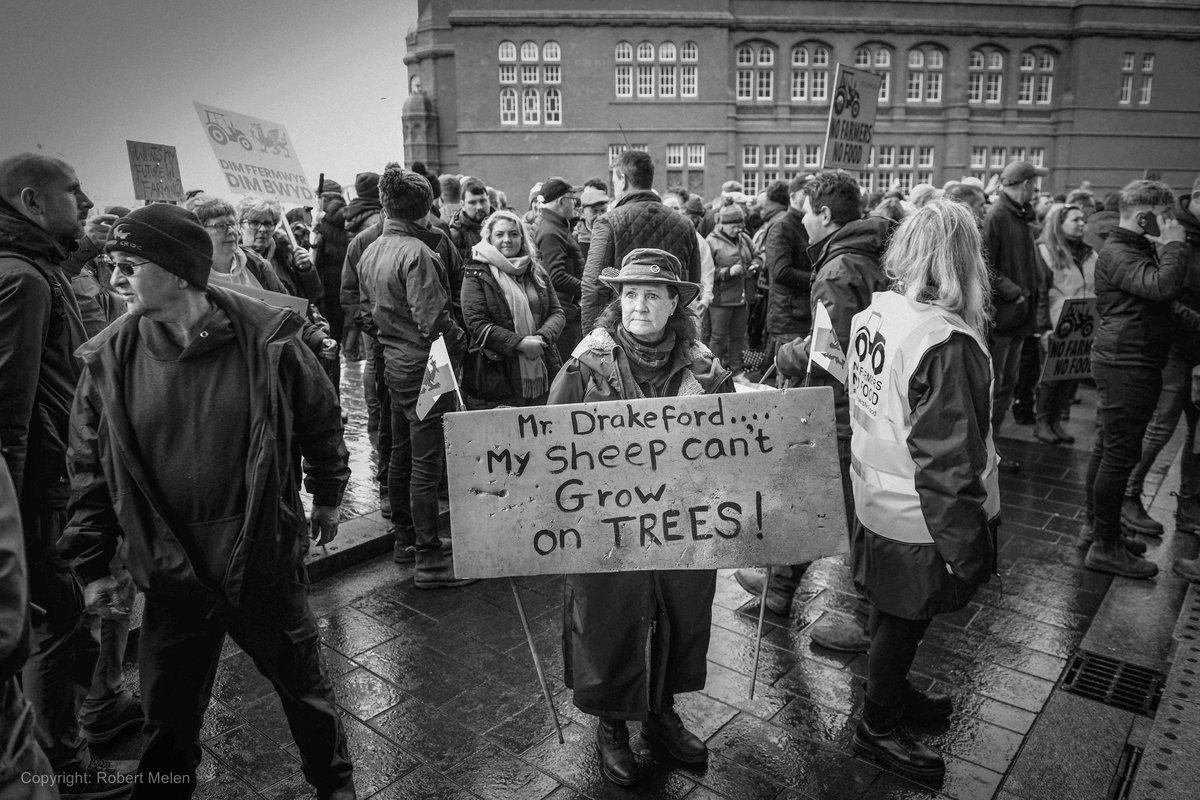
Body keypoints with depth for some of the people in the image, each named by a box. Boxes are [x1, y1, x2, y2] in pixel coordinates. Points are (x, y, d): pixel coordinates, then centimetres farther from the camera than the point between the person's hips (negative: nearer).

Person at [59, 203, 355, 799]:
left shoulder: (266, 340, -13)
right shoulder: (108, 359, -5)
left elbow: (320, 420, 1)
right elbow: (89, 468, 4)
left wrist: (327, 497, 10)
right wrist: (91, 563, 6)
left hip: (265, 558, -1)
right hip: (170, 571, 2)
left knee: (304, 685, 17)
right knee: (167, 718, 16)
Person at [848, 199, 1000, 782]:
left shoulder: (873, 314, -2)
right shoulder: (947, 344, -28)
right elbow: (947, 460, -27)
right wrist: (966, 548, -17)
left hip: (876, 498, 8)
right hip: (920, 522, -8)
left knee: (893, 611, 26)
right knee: (905, 619, 13)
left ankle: (892, 690, 49)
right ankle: (878, 726, 34)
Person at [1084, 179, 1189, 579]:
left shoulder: (1139, 249, 17)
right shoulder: (1118, 253, -16)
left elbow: (1162, 292, 15)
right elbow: (1163, 286, -31)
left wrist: (1168, 246, 7)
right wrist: (1175, 244, -18)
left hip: (1127, 364, 11)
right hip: (1126, 365, -11)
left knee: (1108, 448, 17)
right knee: (1120, 453, -7)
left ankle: (1099, 524, 30)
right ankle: (1105, 546, 0)